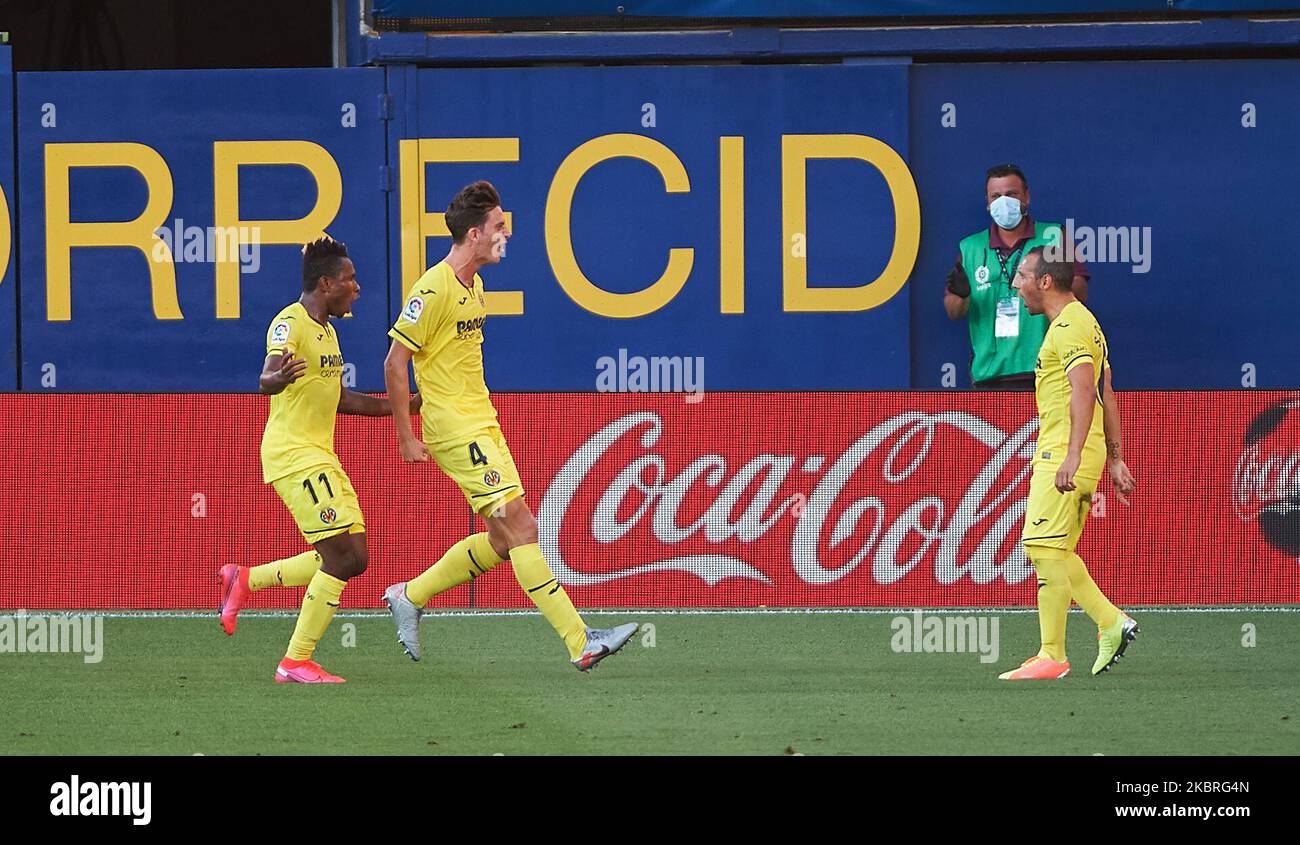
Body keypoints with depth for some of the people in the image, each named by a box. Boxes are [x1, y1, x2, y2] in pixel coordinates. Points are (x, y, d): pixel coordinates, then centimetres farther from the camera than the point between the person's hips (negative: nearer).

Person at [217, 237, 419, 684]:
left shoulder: (325, 329, 18)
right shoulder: (290, 323, -12)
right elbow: (267, 379, -29)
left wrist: (403, 405, 28)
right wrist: (279, 377, -52)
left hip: (320, 457, 10)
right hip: (294, 456, -10)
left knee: (352, 559, 6)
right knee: (341, 558, -13)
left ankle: (244, 580, 17)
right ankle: (296, 662, -7)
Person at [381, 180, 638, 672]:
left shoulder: (472, 286, 13)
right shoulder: (434, 289, -16)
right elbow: (395, 363, -14)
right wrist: (406, 436, -12)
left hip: (482, 427, 10)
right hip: (457, 433, -10)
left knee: (502, 541, 9)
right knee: (521, 529, -12)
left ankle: (410, 597, 24)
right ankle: (580, 643, -14)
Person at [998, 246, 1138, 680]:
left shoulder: (1069, 326, -12)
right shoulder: (1084, 323, 21)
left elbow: (1084, 390, -25)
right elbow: (1107, 397, 23)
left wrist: (1072, 455, -33)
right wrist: (1115, 461, 23)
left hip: (1062, 451, -11)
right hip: (1060, 453, 11)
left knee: (1045, 547, -11)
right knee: (1053, 550, 12)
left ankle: (1052, 656, -10)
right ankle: (1112, 623, 9)